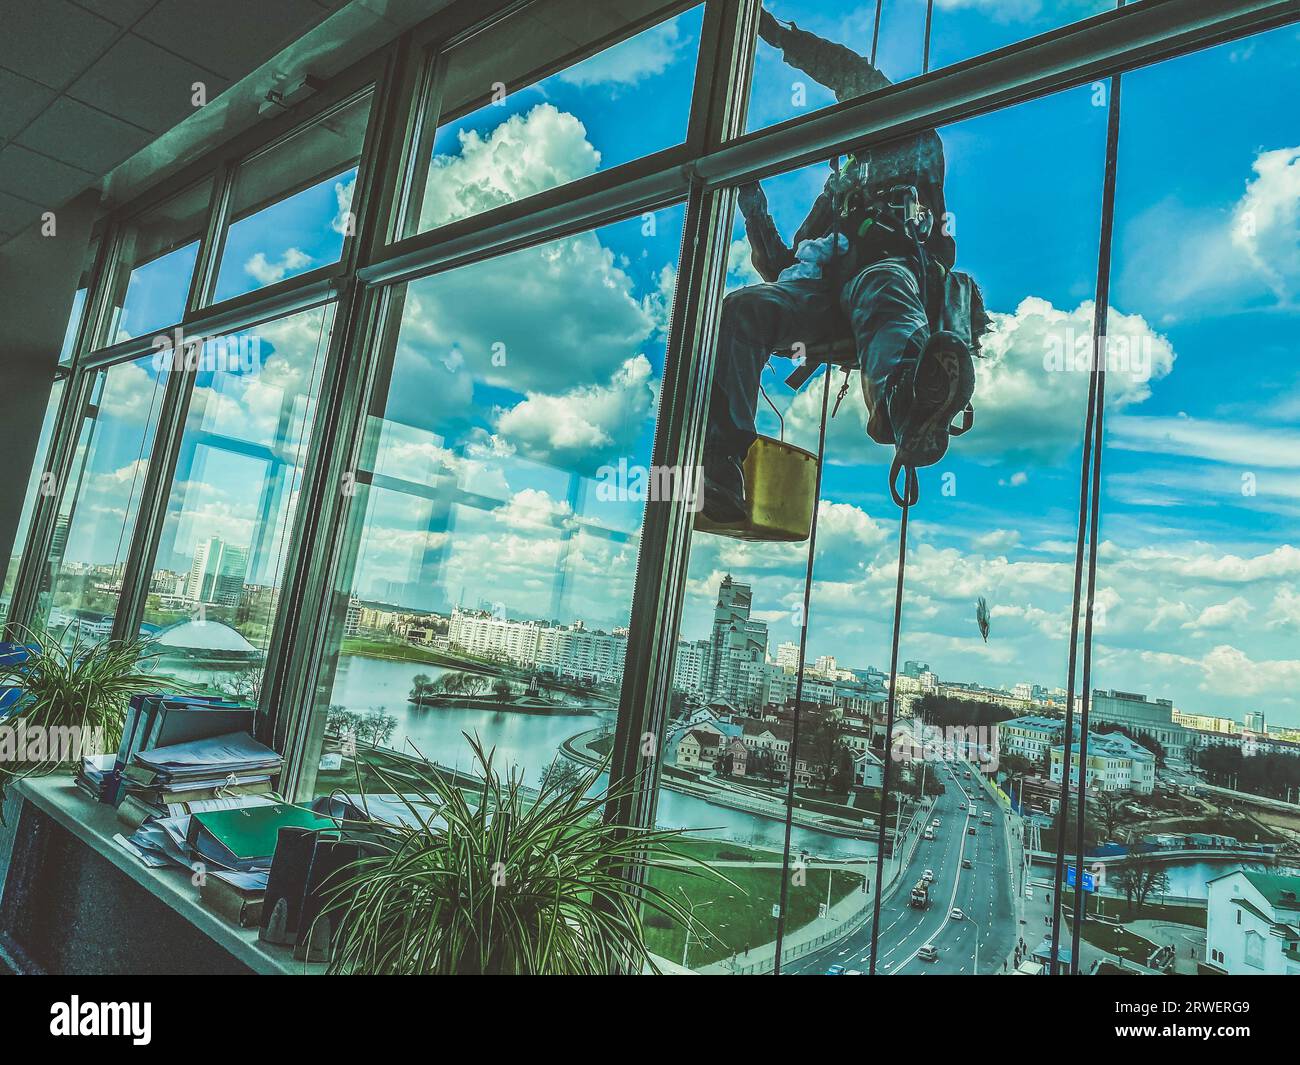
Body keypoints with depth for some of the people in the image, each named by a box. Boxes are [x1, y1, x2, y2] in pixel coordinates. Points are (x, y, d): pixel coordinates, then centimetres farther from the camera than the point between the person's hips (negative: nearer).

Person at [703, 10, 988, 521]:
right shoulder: (836, 187, 43)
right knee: (740, 307, -28)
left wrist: (786, 38, 18)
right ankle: (719, 471, -46)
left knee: (884, 288, -41)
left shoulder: (914, 148, 31)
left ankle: (910, 410, -75)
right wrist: (754, 205, 24)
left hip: (891, 263, -3)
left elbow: (864, 83, 15)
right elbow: (779, 267, 33)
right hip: (820, 283, 3)